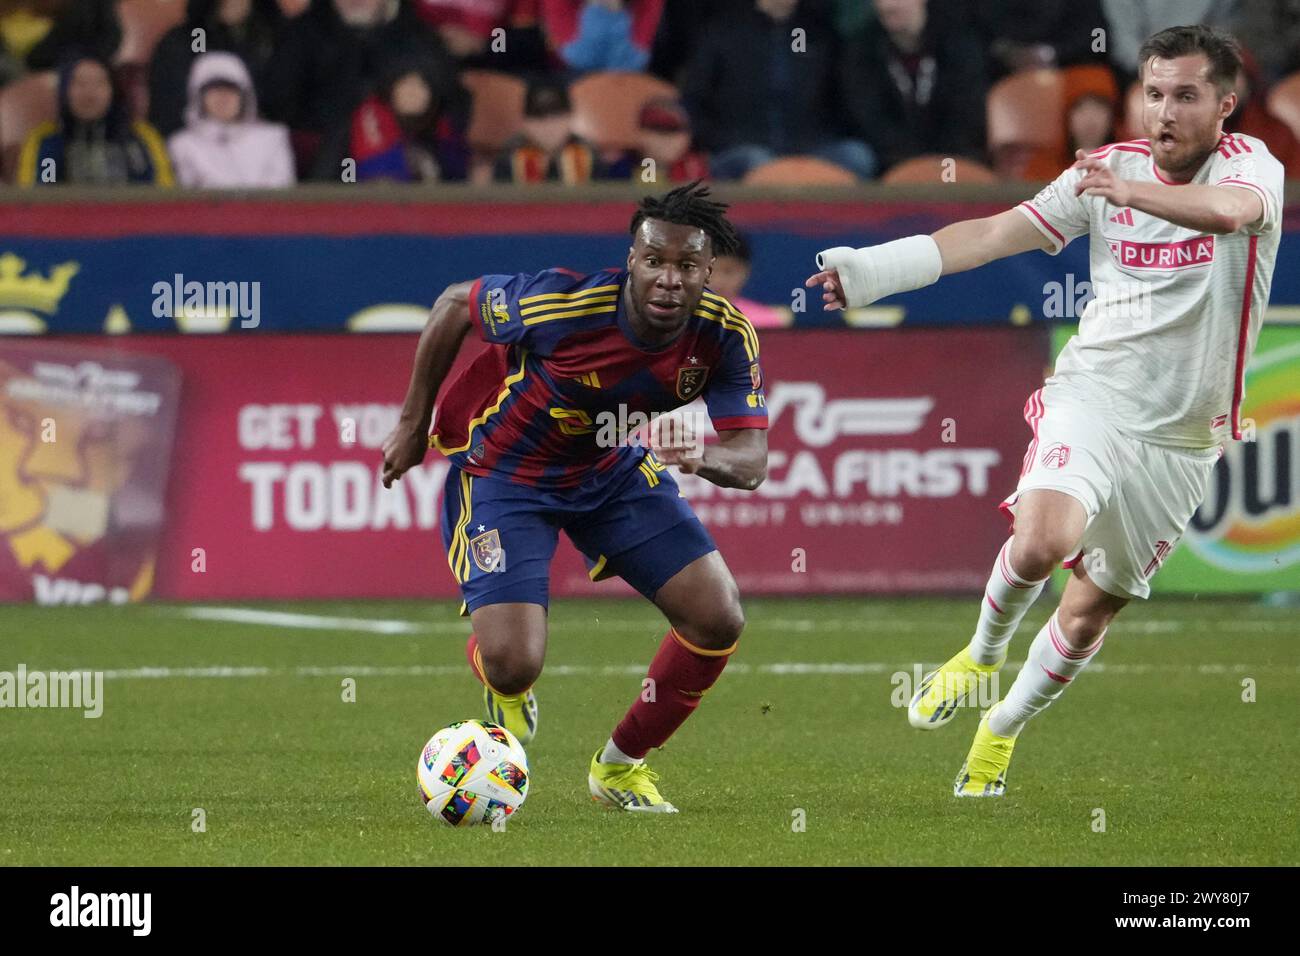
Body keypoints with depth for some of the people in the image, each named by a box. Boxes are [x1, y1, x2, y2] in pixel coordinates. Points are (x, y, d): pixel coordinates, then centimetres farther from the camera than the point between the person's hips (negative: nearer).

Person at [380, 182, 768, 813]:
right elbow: (454, 305, -14)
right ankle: (504, 689, 25)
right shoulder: (563, 302, -32)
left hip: (614, 467, 4)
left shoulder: (725, 336, -21)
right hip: (501, 469, -4)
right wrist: (413, 424, -6)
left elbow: (751, 461, -23)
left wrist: (702, 458, -48)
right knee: (513, 664, -19)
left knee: (719, 619, -9)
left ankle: (620, 765, 17)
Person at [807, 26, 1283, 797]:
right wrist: (875, 270, -11)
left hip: (1184, 439, 0)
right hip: (1095, 393, 0)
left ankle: (1004, 729, 33)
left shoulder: (1251, 165, -8)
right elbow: (995, 234, 0)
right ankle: (984, 652, 4)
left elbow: (1230, 211, -33)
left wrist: (1131, 192, -52)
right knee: (1039, 543, -27)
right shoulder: (1108, 166, 2)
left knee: (1094, 608, 7)